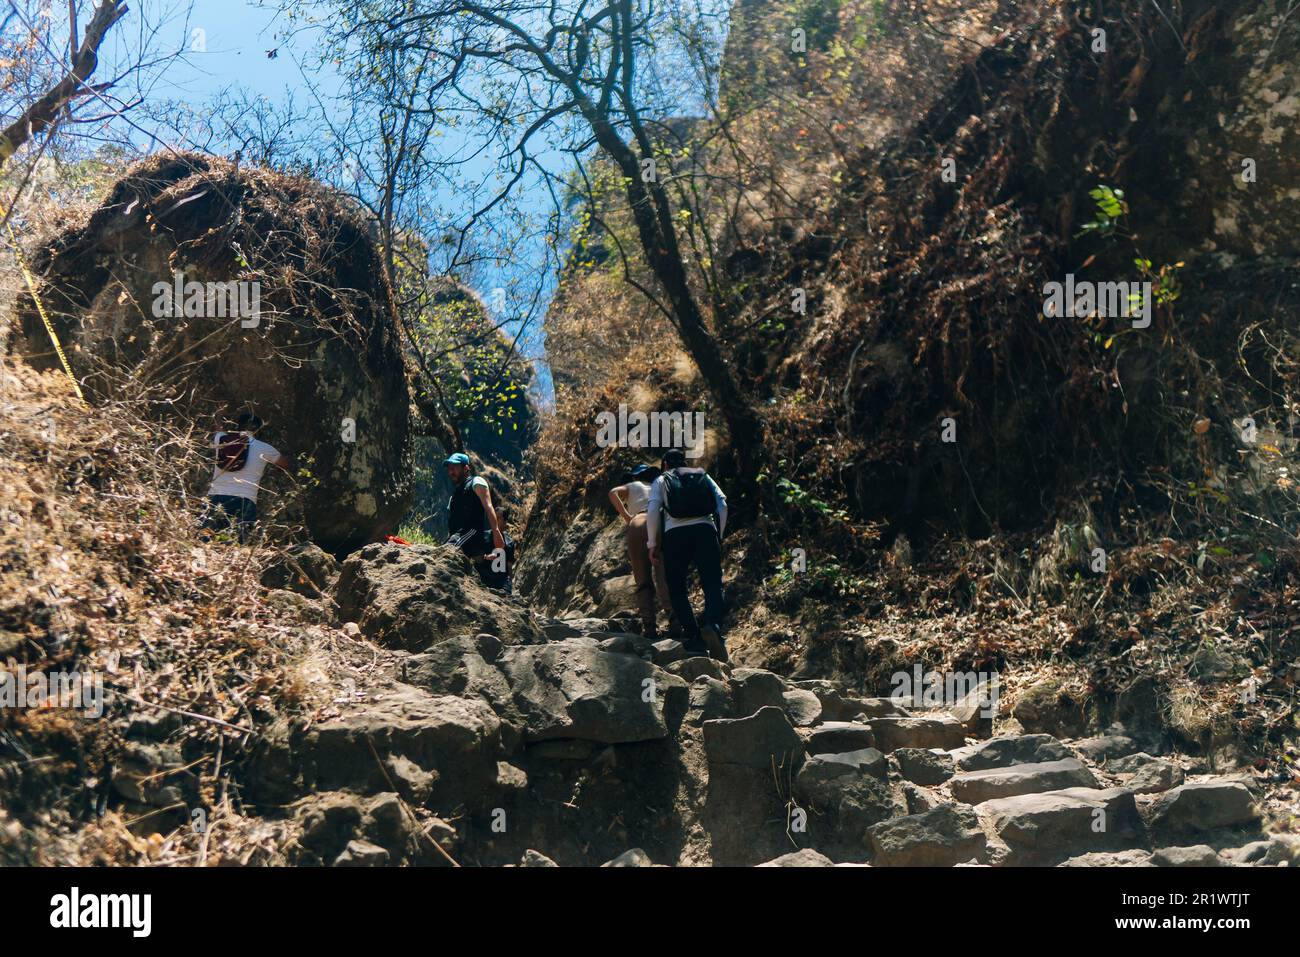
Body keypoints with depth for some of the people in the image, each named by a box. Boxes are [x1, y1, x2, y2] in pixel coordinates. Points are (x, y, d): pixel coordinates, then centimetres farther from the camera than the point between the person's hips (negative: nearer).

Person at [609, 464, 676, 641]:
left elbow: (613, 493, 8)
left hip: (638, 525, -1)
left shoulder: (632, 486, 28)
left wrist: (626, 517, 5)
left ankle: (649, 626, -13)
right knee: (662, 576, -10)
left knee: (643, 581, 0)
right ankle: (674, 617, -32)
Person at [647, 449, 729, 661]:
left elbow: (652, 511, 4)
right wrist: (718, 537, 16)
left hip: (675, 533, -1)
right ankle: (713, 626, -30)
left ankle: (693, 636, -7)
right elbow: (722, 504, 11)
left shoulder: (661, 481, 20)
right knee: (713, 585, -3)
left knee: (677, 589, 7)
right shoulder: (703, 476, 25)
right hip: (705, 529, 1)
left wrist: (653, 544, 8)